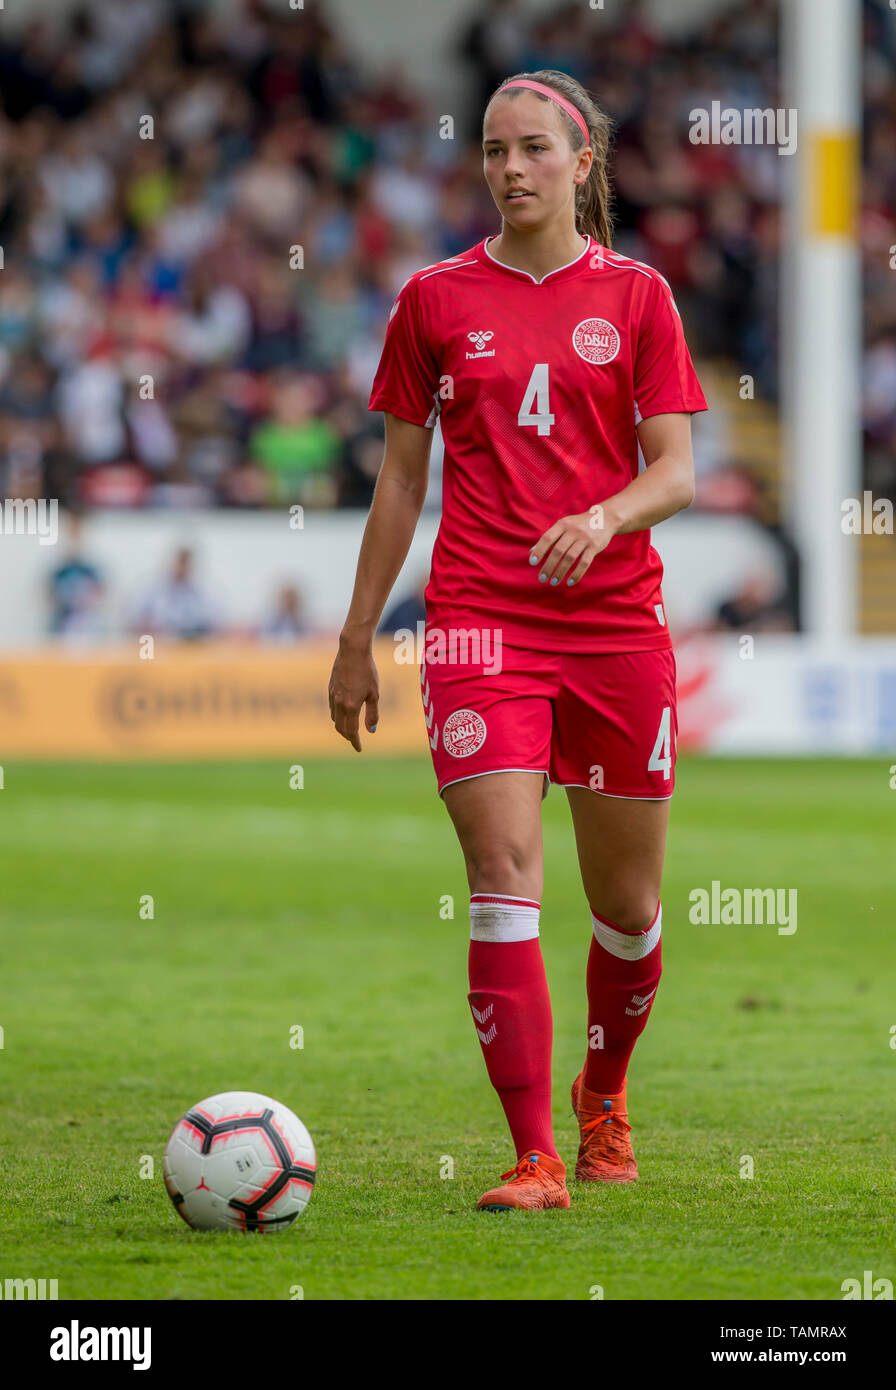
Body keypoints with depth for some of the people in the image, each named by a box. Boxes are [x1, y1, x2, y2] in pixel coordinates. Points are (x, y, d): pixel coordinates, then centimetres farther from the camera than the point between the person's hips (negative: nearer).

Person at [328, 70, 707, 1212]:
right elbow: (400, 480, 12)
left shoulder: (635, 296, 5)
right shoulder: (436, 300, 7)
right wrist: (356, 639, 12)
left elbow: (675, 471, 0)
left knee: (627, 904, 8)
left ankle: (602, 1094, 36)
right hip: (479, 620, -1)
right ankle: (534, 1159, -15)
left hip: (617, 623, 1)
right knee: (504, 877, -15)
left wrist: (605, 517, -22)